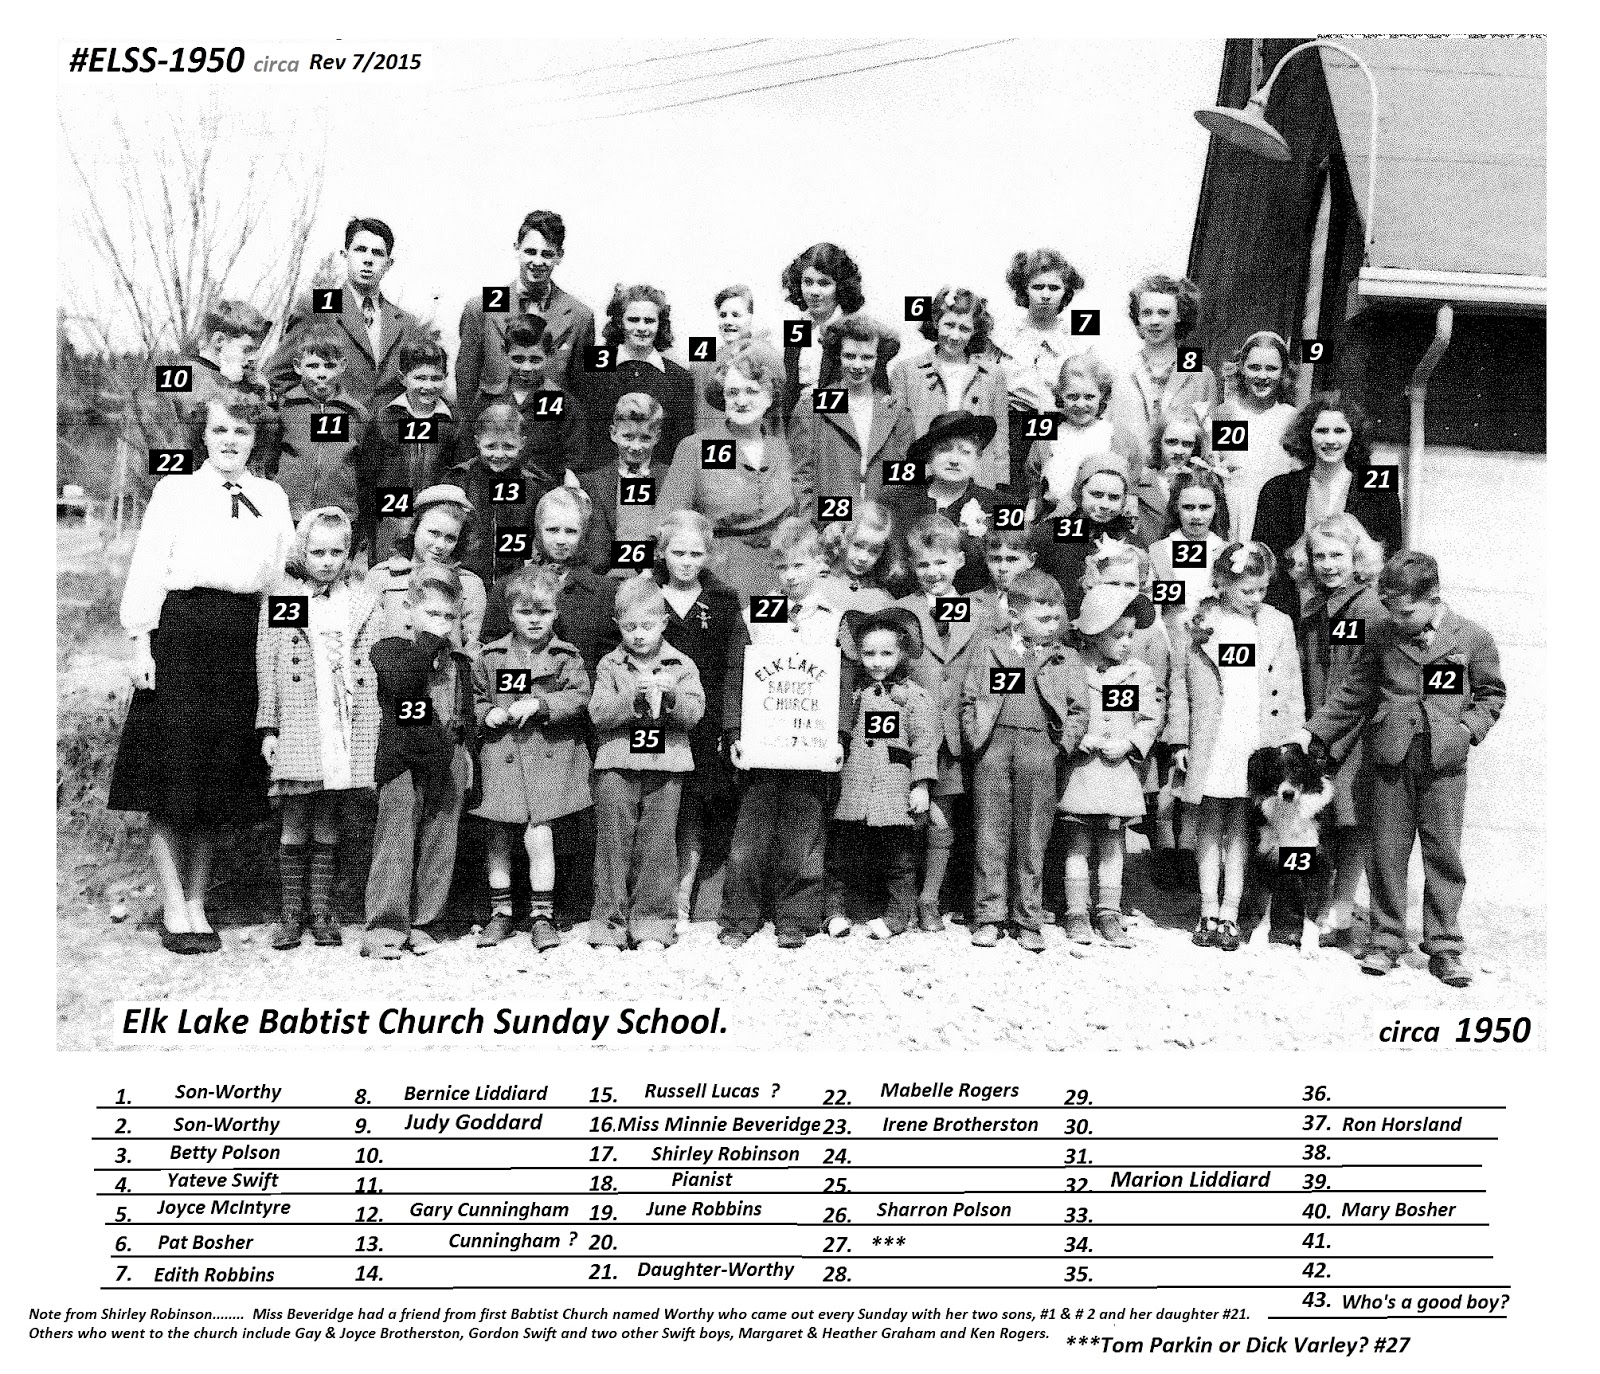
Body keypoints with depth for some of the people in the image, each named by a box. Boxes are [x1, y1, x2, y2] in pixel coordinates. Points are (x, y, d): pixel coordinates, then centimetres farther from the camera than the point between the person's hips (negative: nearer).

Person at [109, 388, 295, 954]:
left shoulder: (272, 498, 16)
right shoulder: (175, 490, 8)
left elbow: (284, 577, 13)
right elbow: (147, 569, 2)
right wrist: (141, 643, -7)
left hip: (245, 641, 3)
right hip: (180, 632, -3)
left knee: (219, 780, 6)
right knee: (171, 777, -3)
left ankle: (197, 905, 15)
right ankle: (174, 912, 4)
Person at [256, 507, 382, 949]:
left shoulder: (364, 601, 8)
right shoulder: (280, 599, 5)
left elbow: (378, 667, 8)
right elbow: (266, 666, 4)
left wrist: (379, 730, 3)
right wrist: (268, 727, 0)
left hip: (350, 731, 1)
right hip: (297, 729, -1)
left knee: (328, 829, 7)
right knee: (294, 830, 2)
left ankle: (322, 912, 15)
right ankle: (290, 913, 12)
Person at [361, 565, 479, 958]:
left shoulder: (460, 663, 17)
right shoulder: (389, 649, 2)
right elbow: (401, 680, -22)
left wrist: (469, 760, 16)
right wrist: (428, 641, -15)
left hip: (448, 760, 5)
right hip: (404, 761, -5)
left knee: (438, 845, 5)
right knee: (396, 840, -9)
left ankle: (419, 924, 12)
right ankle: (384, 925, -6)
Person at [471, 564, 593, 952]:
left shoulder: (565, 657, 2)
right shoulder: (490, 657, 8)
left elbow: (580, 698, -7)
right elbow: (473, 699, 15)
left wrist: (538, 705, -16)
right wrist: (487, 714, -5)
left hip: (547, 757, -3)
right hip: (500, 756, 3)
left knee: (539, 837, -8)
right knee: (497, 837, 9)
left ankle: (542, 916, 6)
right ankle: (500, 912, 24)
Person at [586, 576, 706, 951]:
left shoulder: (682, 665, 7)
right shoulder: (610, 665, 5)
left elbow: (694, 711, -3)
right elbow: (598, 711, -7)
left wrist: (670, 695, -21)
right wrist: (634, 697, -21)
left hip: (665, 766, 0)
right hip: (617, 765, 0)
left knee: (657, 846, 4)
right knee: (613, 845, 2)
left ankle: (652, 925, 13)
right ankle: (610, 924, 11)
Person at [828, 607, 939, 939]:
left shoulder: (915, 696, -1)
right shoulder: (856, 694, 12)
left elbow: (925, 744, -3)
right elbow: (841, 735, 20)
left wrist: (921, 785, -8)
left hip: (895, 788, -3)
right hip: (853, 789, 4)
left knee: (897, 855, 3)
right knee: (844, 851, 6)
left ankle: (897, 915, 14)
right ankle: (840, 910, 16)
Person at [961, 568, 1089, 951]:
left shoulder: (1065, 659, 12)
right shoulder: (986, 649, 9)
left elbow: (1078, 710, 12)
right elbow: (969, 700, 9)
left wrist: (1063, 742, 0)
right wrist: (974, 737, -2)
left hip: (1039, 745, 1)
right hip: (994, 742, 0)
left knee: (1032, 839, 4)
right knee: (991, 836, 2)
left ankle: (1028, 919, 13)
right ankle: (990, 915, 11)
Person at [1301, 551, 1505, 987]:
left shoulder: (1473, 638, 1)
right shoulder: (1382, 637, 5)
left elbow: (1491, 694, 11)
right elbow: (1352, 690, 11)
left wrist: (1468, 728, -5)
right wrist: (1315, 732, 9)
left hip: (1444, 760, -1)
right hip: (1389, 758, 1)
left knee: (1443, 853, 2)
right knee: (1387, 851, 4)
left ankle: (1444, 947, 13)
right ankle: (1386, 942, 15)